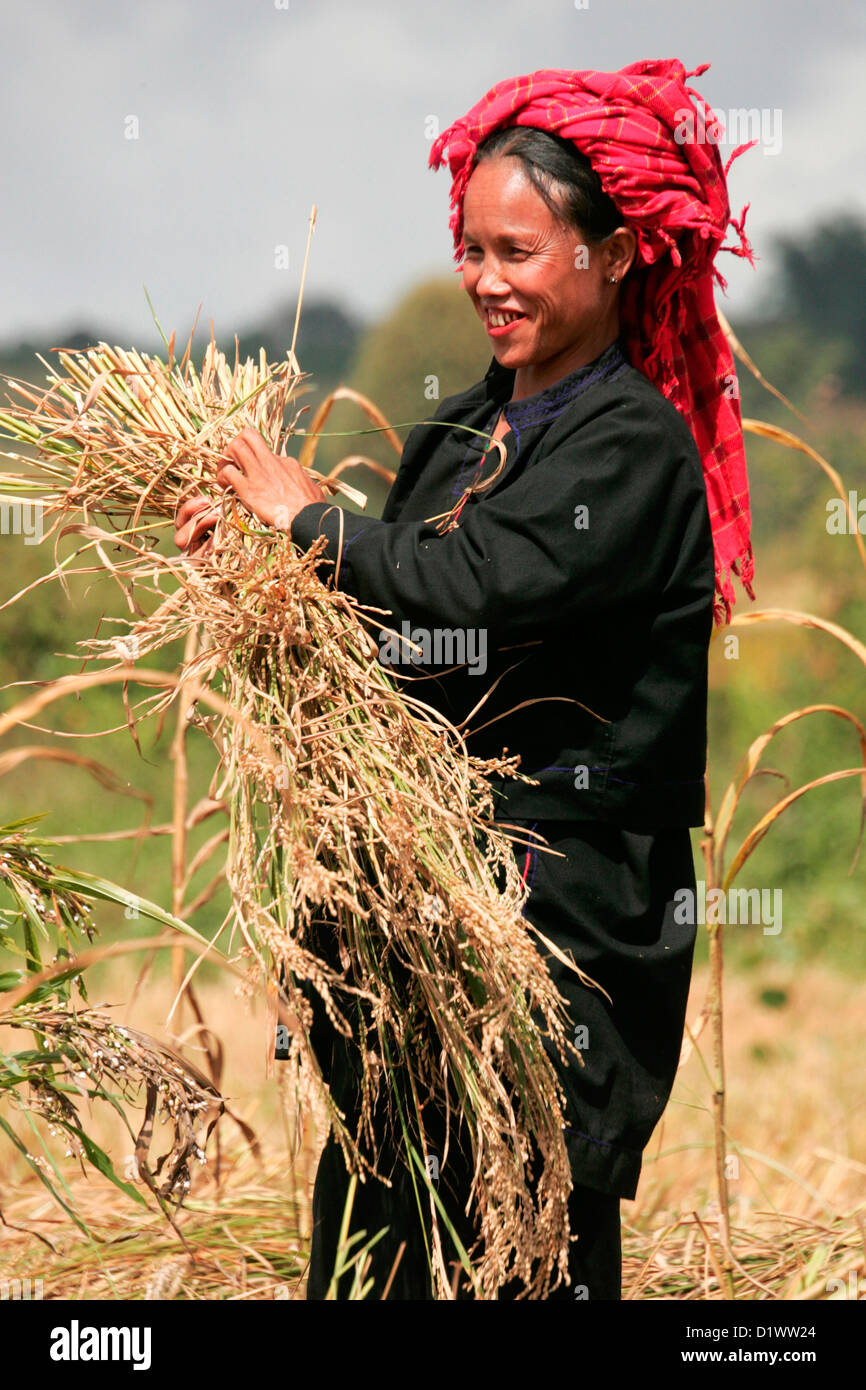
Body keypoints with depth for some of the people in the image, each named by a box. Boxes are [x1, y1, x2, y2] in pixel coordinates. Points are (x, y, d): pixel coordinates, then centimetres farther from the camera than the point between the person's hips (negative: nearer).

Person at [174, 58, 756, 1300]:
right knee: (373, 1219, 8)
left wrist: (307, 516, -10)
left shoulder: (635, 450, -10)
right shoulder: (457, 434, 14)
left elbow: (472, 593, -23)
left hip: (568, 896, -7)